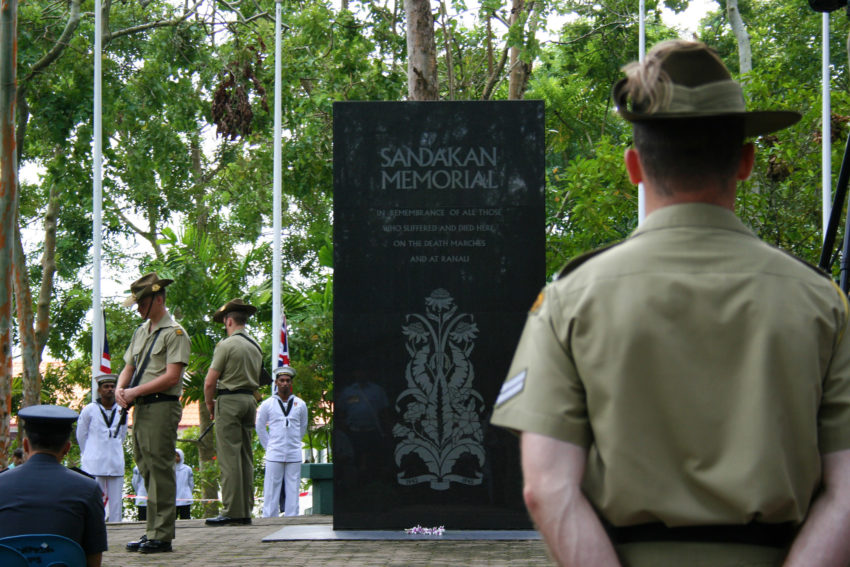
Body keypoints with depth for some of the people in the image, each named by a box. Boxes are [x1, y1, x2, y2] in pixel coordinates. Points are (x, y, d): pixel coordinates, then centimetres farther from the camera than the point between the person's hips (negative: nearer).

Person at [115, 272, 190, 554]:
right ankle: (152, 532, 15)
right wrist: (120, 389, 0)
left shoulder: (174, 333, -8)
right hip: (141, 408, 9)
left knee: (160, 471, -8)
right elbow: (129, 367, 22)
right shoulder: (141, 332, 19)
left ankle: (162, 536, -7)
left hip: (162, 407, -9)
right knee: (147, 471, 10)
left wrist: (135, 392, -15)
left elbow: (171, 376, -15)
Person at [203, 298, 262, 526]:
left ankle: (232, 511, -10)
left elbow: (210, 381, -11)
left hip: (229, 401, -8)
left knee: (229, 458, -7)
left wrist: (210, 404, 5)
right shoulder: (255, 346, 14)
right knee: (246, 458, 8)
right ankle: (245, 511, 9)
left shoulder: (226, 345, -10)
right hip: (250, 400, 8)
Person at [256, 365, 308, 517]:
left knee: (292, 491, 1)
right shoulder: (267, 405, 3)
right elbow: (260, 428, 13)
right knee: (271, 490, -3)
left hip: (294, 455, 1)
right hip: (274, 455, -1)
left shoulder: (300, 404, 8)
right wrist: (269, 447, 11)